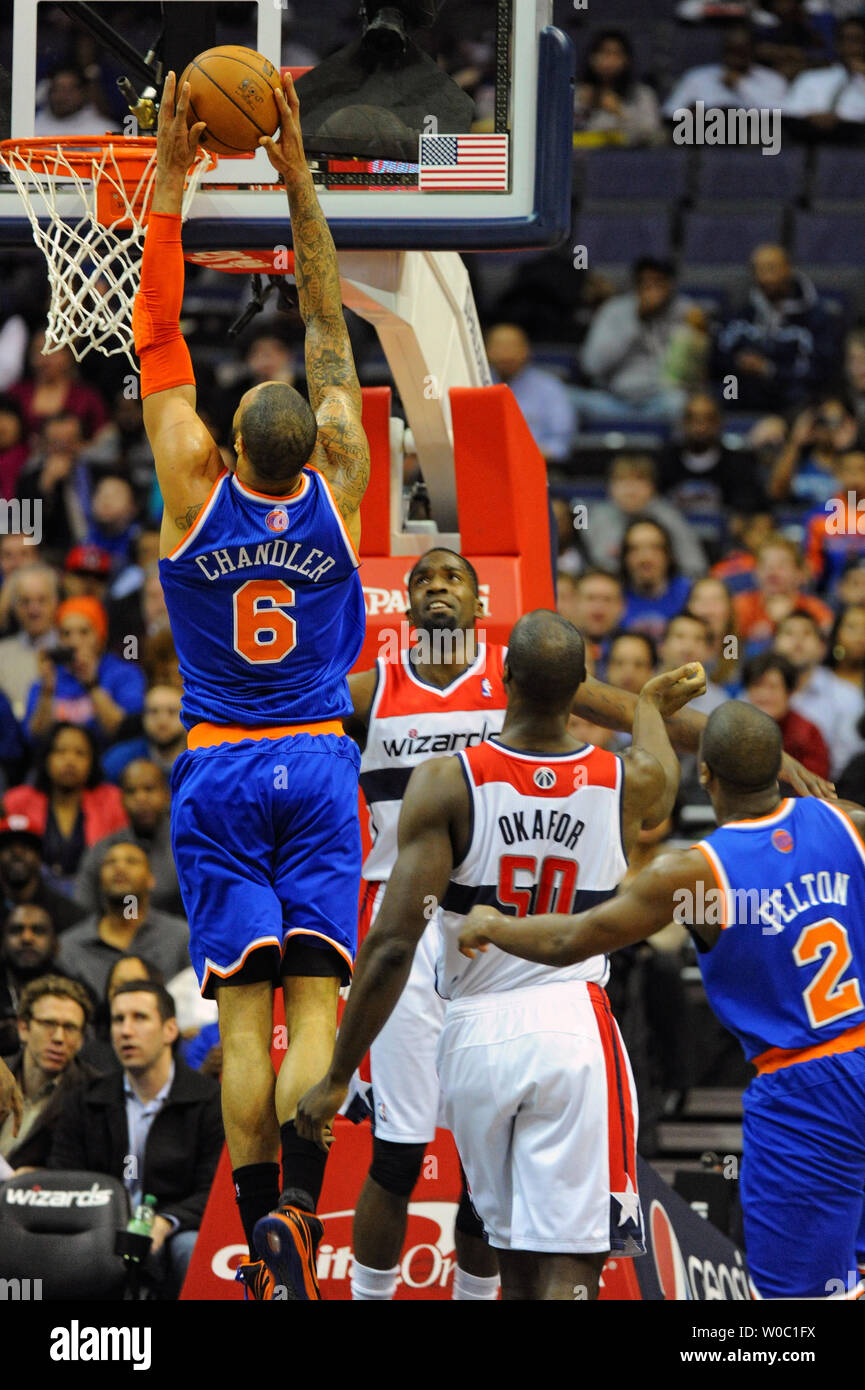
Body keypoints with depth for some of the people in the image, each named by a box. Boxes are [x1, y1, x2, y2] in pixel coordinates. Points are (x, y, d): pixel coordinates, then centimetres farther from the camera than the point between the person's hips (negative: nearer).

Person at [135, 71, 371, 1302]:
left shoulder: (196, 491, -9)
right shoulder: (339, 491, -6)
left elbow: (159, 335, -4)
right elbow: (331, 332, 0)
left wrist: (170, 181, -2)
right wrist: (299, 180, 1)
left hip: (218, 772, 0)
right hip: (318, 763, 0)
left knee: (244, 1014, -2)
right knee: (318, 1004, -4)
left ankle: (263, 1242, -9)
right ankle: (296, 1204, -27)